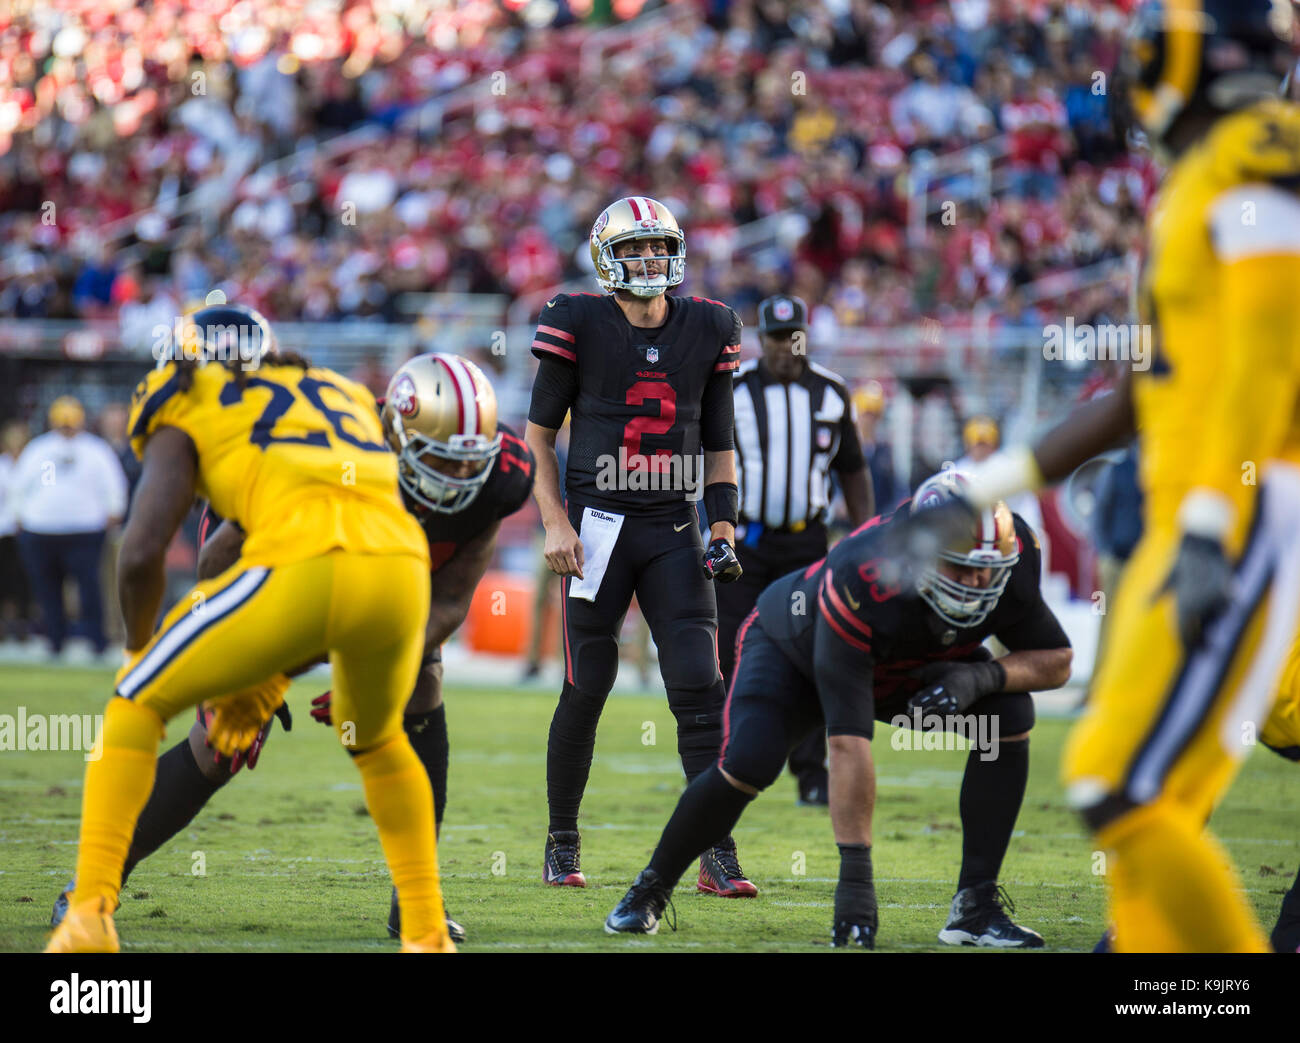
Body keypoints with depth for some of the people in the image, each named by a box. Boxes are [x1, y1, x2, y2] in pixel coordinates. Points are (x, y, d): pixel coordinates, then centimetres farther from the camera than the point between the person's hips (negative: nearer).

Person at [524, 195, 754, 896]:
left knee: (700, 686, -8)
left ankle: (718, 857, -8)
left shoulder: (707, 330, 7)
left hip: (674, 530, 2)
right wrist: (554, 523, -8)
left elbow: (719, 444, 15)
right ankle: (562, 844, 19)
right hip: (598, 524, -2)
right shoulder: (579, 326, -4)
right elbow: (538, 435, 1)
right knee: (587, 689, 2)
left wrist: (723, 525, 4)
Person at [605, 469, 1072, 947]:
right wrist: (855, 874, -46)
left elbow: (1056, 661, -15)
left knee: (1010, 716, -19)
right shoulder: (859, 587, -45)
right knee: (748, 764, -28)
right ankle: (651, 887, -1)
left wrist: (980, 677, -36)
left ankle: (976, 905, -12)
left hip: (904, 665, 5)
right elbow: (848, 745, -45)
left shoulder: (1012, 556, -31)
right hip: (794, 648, -5)